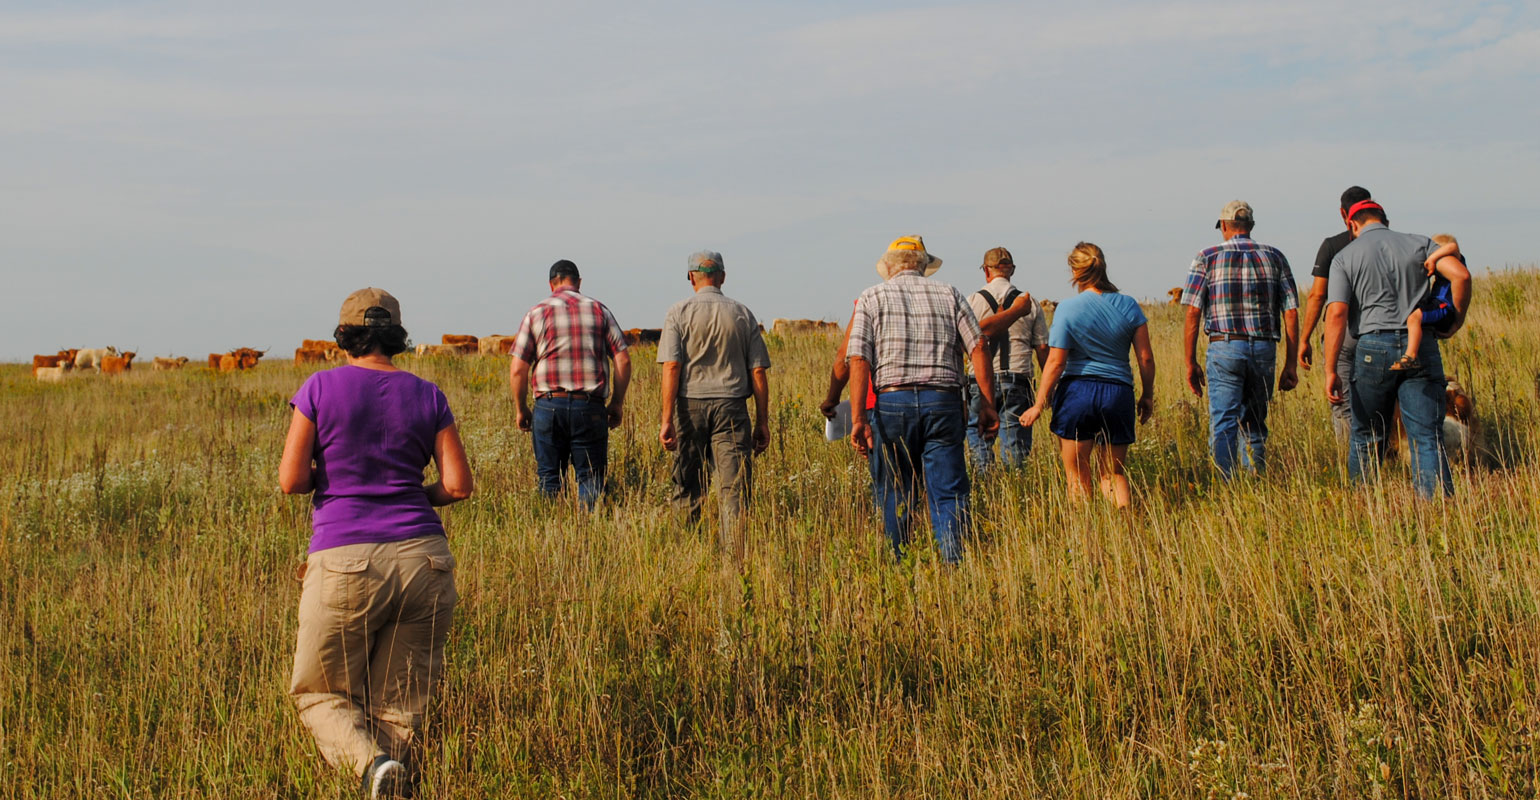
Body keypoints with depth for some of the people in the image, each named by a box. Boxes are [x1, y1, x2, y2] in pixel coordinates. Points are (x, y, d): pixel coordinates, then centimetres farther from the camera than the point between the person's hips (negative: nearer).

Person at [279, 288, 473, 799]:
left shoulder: (321, 387, 1)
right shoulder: (427, 396, 8)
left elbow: (291, 481, -3)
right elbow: (458, 486, 4)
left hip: (345, 563, -3)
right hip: (422, 561, 3)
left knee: (320, 693, 10)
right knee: (400, 705, 11)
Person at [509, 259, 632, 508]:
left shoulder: (536, 313, 4)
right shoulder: (598, 310, 7)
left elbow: (518, 369, 0)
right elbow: (623, 361, 2)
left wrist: (521, 409, 12)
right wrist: (616, 403, 12)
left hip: (549, 406, 0)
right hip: (590, 407, 0)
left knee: (550, 479, 7)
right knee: (590, 476, 5)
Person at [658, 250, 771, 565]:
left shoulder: (679, 313, 2)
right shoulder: (743, 314, 8)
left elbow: (671, 367, -7)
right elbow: (758, 372, 5)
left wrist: (667, 419, -8)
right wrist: (762, 422, 9)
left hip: (690, 405, 0)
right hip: (731, 407, 0)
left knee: (687, 490, 8)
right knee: (734, 491, -4)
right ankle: (735, 559, -11)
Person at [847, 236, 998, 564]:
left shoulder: (872, 298, 8)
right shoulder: (949, 295, 13)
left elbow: (858, 360, -3)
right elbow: (978, 348, 3)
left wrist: (858, 419, -8)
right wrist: (988, 404, 4)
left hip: (893, 402, 0)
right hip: (943, 402, 0)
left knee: (896, 498, 9)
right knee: (949, 494, 0)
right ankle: (956, 565, -11)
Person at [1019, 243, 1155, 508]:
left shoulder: (1067, 309, -7)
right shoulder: (1128, 306, 3)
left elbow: (1055, 362, -8)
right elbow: (1146, 357, 3)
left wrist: (1039, 406, -2)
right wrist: (1147, 395, 16)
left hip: (1077, 391, -3)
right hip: (1119, 394, 3)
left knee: (1078, 476, 7)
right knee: (1114, 473, 14)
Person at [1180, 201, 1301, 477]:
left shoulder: (1207, 257, 2)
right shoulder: (1274, 257, 9)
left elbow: (1193, 312, -4)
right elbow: (1291, 312, 4)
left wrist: (1191, 363, 1)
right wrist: (1290, 365, 7)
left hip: (1224, 348, -3)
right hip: (1264, 350, 3)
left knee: (1224, 425, -5)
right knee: (1255, 425, 14)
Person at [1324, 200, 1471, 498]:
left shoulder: (1345, 257, 5)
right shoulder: (1419, 244, 10)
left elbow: (1337, 313, -6)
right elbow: (1461, 275, -6)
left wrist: (1331, 370, -9)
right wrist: (1457, 317, 10)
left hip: (1374, 347, -1)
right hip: (1421, 346, 1)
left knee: (1366, 437, 12)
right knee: (1428, 437, -2)